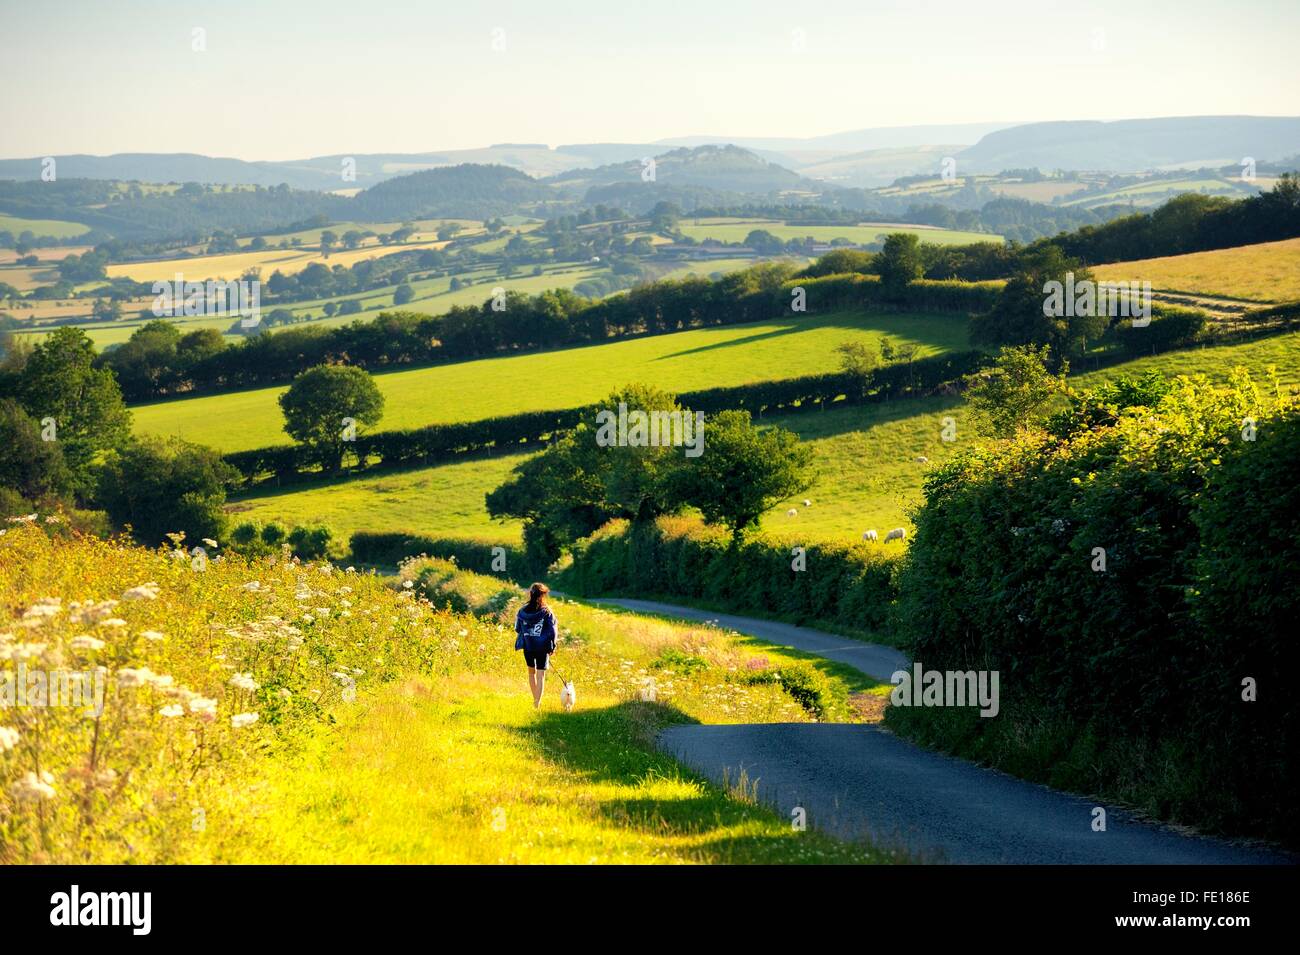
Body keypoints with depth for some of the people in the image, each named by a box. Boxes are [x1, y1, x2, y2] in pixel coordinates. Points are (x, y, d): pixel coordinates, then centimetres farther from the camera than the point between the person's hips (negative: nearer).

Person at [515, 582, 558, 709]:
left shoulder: (522, 611, -4)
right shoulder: (546, 612, -10)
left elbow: (517, 629, 5)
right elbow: (552, 631, -7)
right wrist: (553, 646, 5)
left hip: (527, 646, 3)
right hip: (542, 647, -3)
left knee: (531, 672, 22)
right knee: (541, 674, 2)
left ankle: (535, 699, 29)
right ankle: (537, 703, -6)